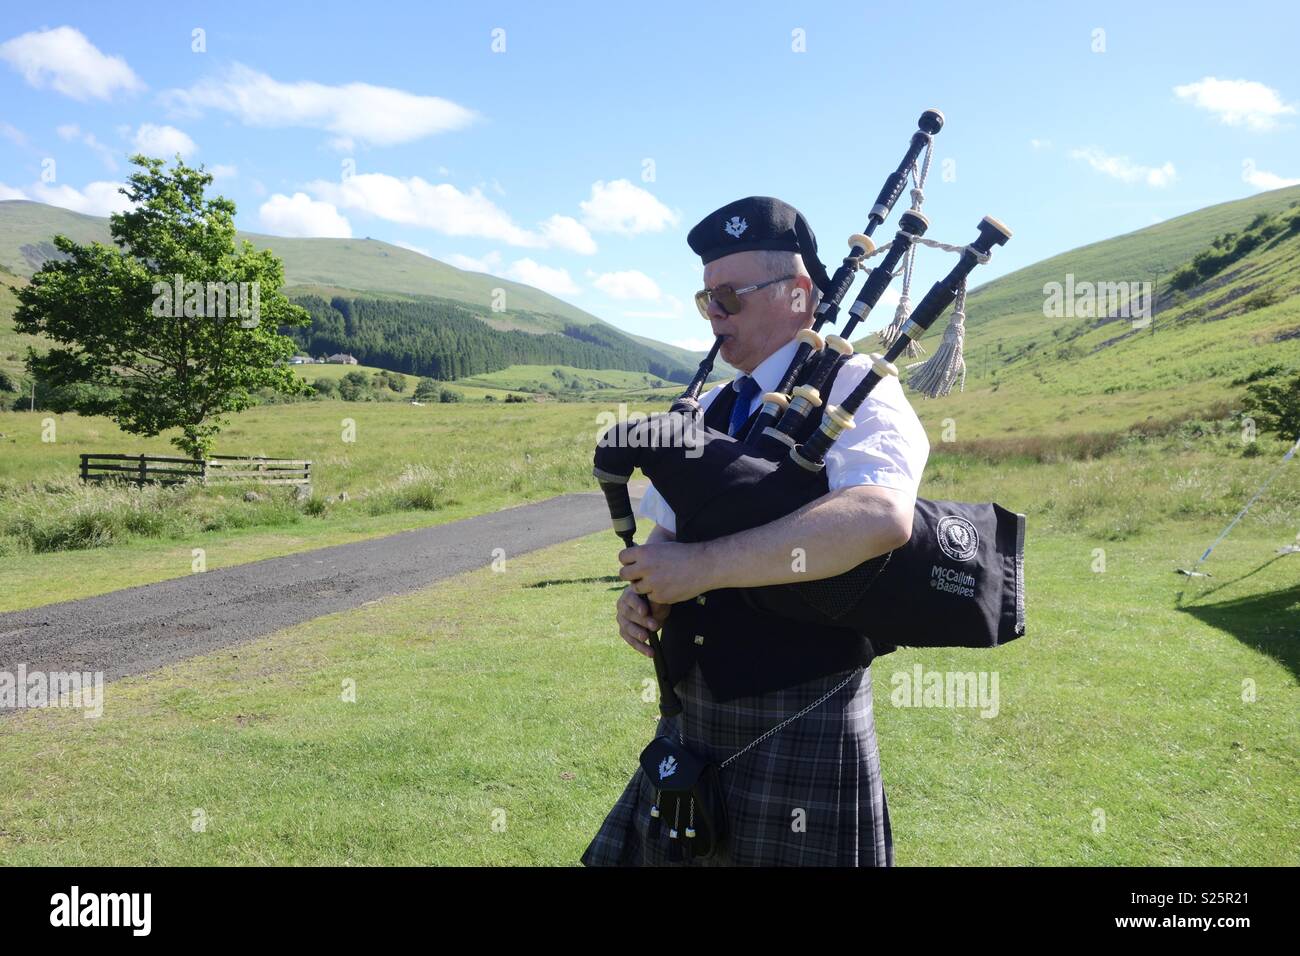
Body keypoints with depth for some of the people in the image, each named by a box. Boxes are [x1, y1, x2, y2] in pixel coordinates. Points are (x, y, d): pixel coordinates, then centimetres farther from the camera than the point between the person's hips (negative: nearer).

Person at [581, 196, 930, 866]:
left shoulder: (853, 390, -11)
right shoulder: (712, 407, 11)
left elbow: (880, 517, -31)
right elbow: (668, 534, 19)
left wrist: (702, 566, -29)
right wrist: (644, 591, -5)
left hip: (802, 728, -7)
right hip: (691, 719, 7)